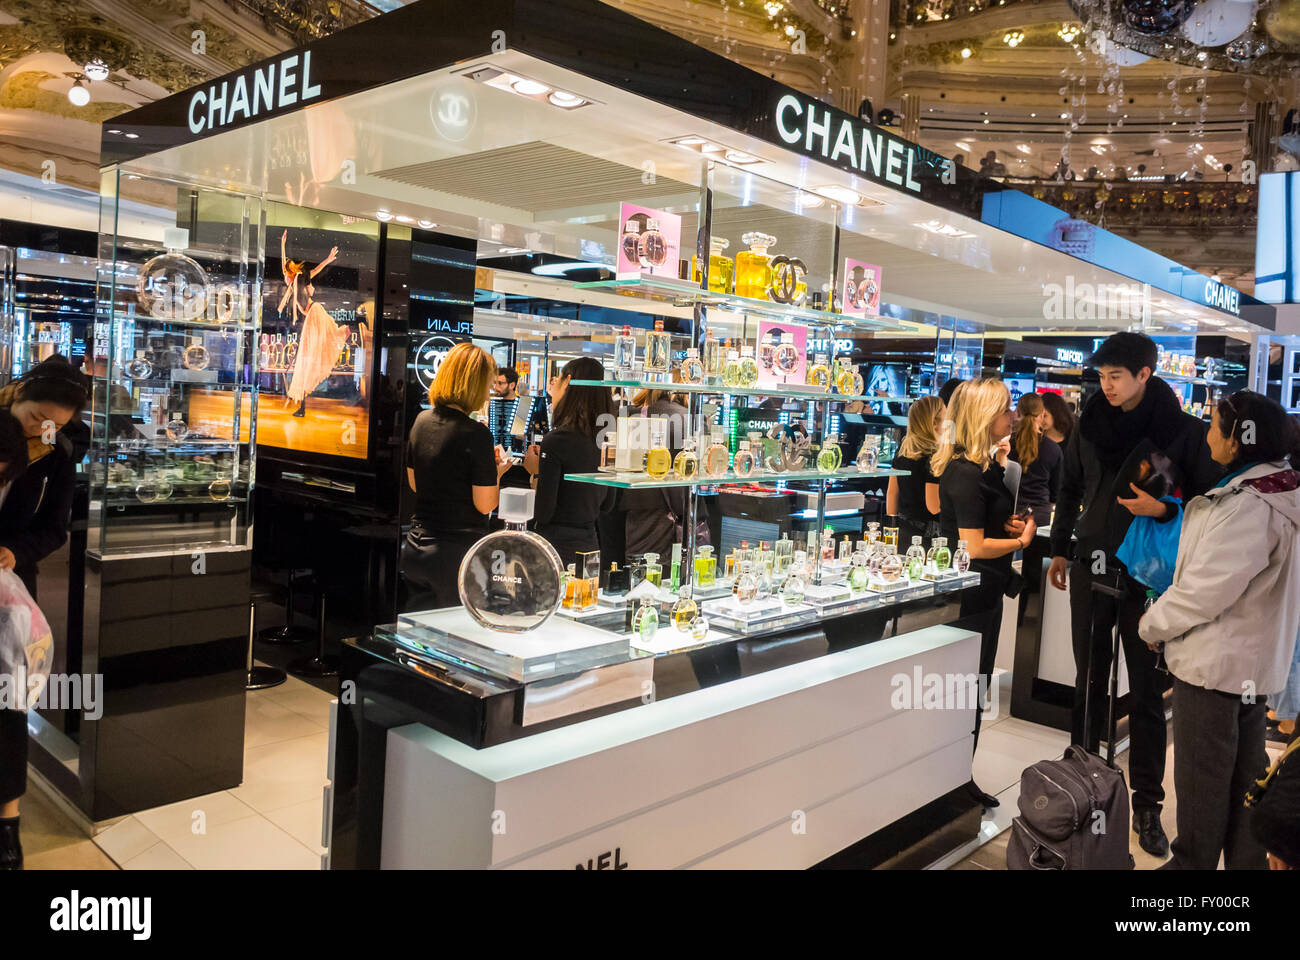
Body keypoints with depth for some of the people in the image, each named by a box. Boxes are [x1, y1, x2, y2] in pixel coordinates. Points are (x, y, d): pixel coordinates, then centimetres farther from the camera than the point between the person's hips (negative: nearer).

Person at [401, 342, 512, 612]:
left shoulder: (422, 421, 5)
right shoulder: (475, 435, -17)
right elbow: (485, 505, -14)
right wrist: (497, 471, 5)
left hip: (415, 548, 7)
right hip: (458, 555, -7)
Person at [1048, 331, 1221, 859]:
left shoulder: (1184, 429, -8)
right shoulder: (1090, 423, 2)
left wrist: (1164, 509, -21)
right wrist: (1059, 548, 13)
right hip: (1092, 567, 3)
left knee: (1147, 692, 5)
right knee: (1088, 682, 12)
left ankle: (1147, 804, 16)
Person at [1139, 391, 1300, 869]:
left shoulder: (1248, 507, -25)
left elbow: (1205, 588, -24)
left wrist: (1153, 624, -9)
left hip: (1215, 661, -9)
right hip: (1254, 659, 9)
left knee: (1202, 776, 6)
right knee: (1245, 774, 19)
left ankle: (1193, 861, 20)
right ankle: (1246, 858, 31)